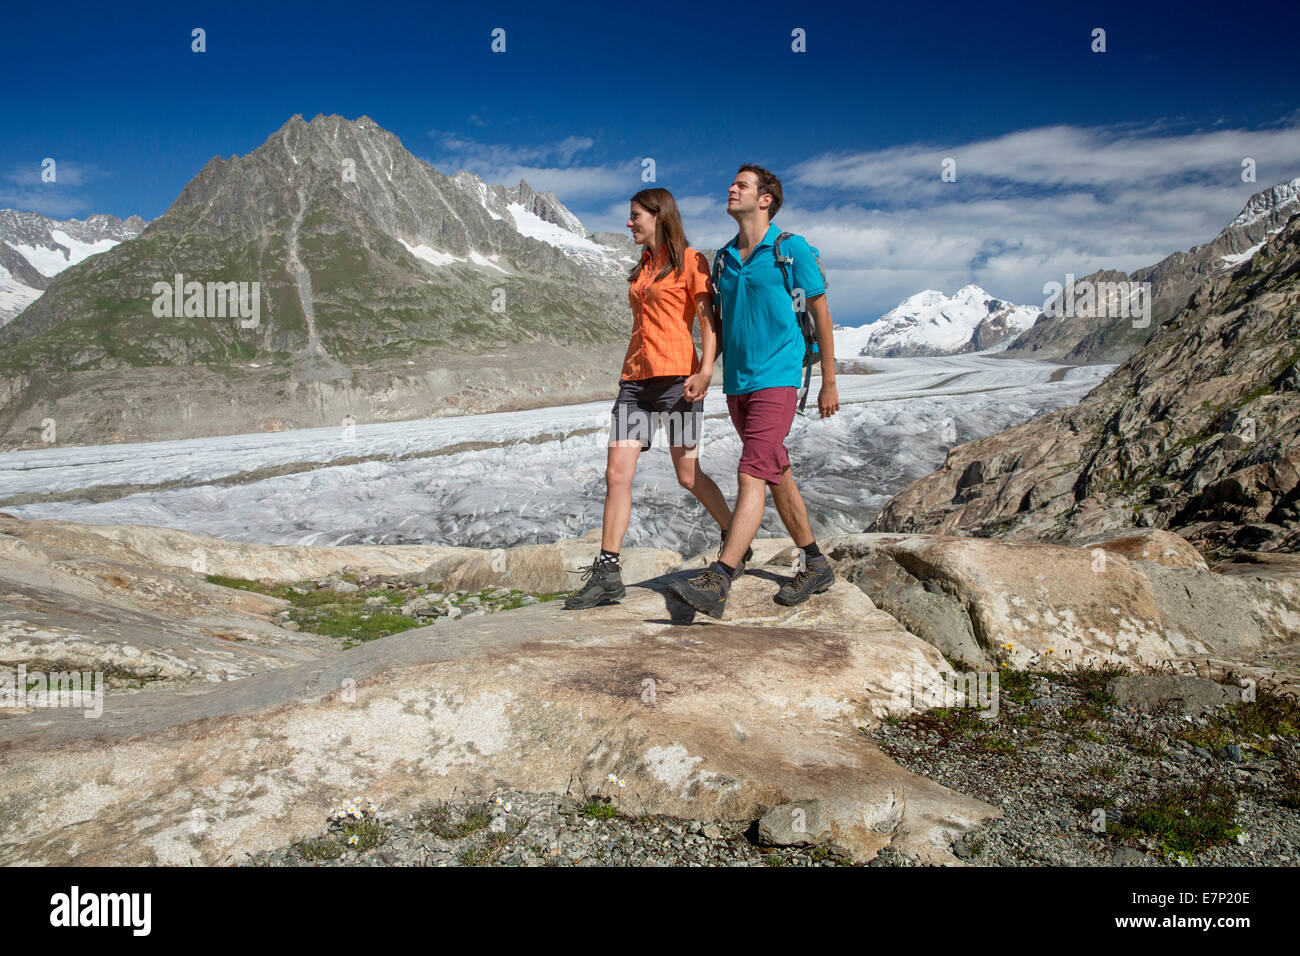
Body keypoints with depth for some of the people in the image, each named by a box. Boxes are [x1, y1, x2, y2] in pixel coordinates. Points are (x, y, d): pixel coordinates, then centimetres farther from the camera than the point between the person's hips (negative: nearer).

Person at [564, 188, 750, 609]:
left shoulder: (690, 261, 0)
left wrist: (706, 371, -21)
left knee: (687, 474, 0)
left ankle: (735, 542, 23)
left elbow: (708, 321, -8)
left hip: (675, 377, -6)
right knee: (616, 474, -3)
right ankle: (607, 573, -2)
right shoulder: (642, 268, 21)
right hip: (635, 380, 7)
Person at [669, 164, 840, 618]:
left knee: (752, 475, -17)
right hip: (736, 383, 7)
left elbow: (820, 314, 0)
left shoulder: (792, 249, -4)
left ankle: (717, 581, -25)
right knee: (778, 475, 13)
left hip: (776, 379, -7)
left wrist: (829, 384, 0)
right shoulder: (724, 257, 13)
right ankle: (816, 565, 26)